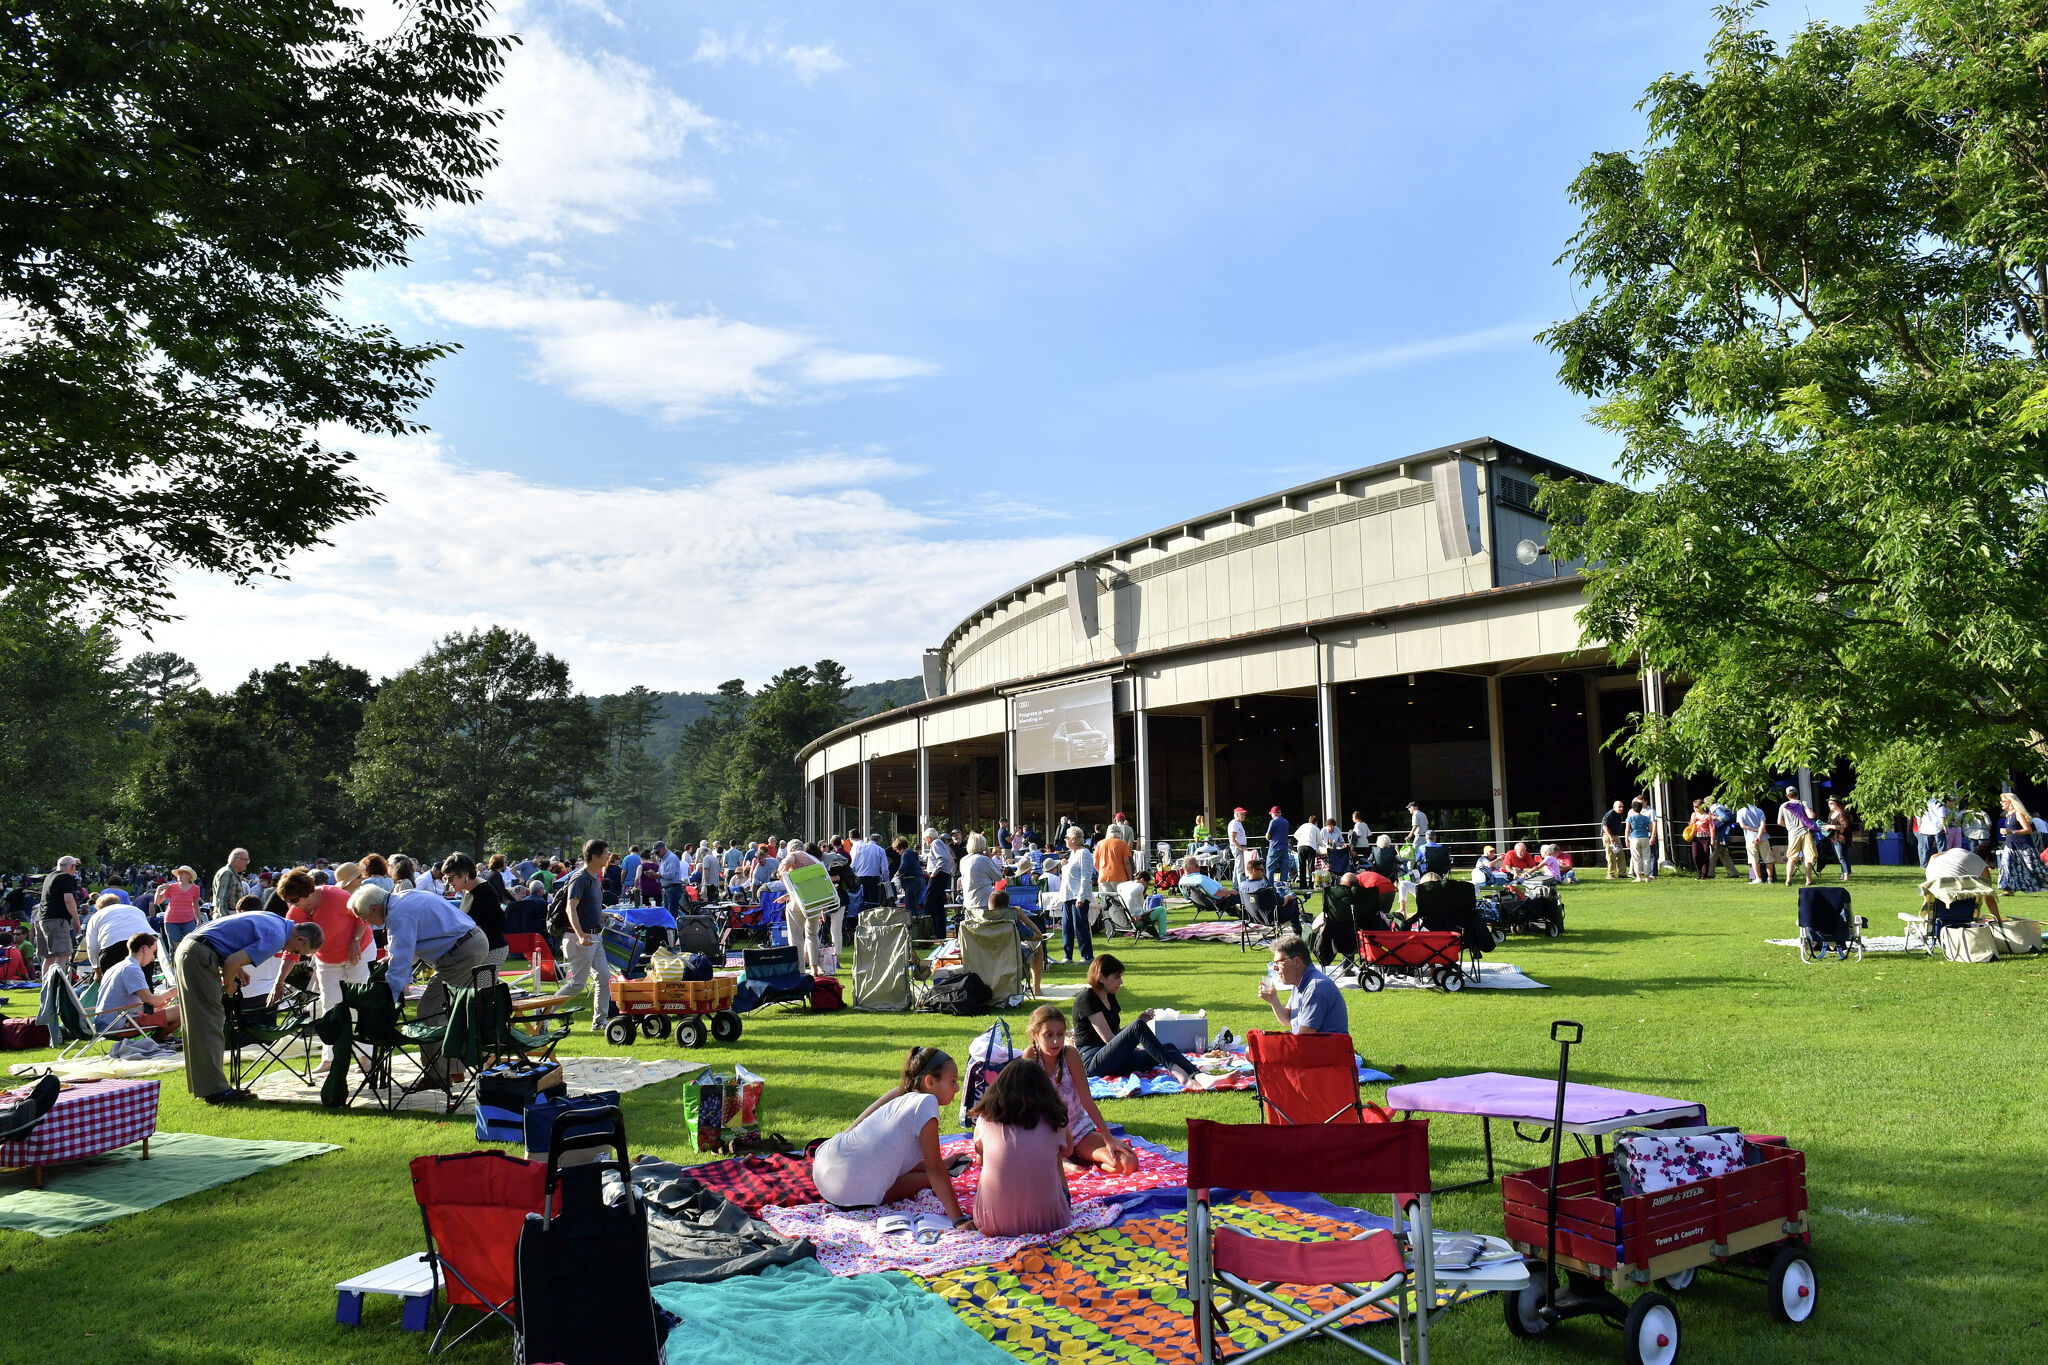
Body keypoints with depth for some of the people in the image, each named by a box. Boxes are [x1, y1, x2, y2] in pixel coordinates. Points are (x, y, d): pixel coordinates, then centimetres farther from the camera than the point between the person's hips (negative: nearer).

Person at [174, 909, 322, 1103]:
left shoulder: (275, 921, 15)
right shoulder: (276, 938, -15)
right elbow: (232, 962, -21)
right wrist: (229, 985, -2)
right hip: (200, 956, -10)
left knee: (201, 1024, 14)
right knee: (209, 1023, -7)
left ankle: (204, 1085, 21)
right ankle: (215, 1090, -5)